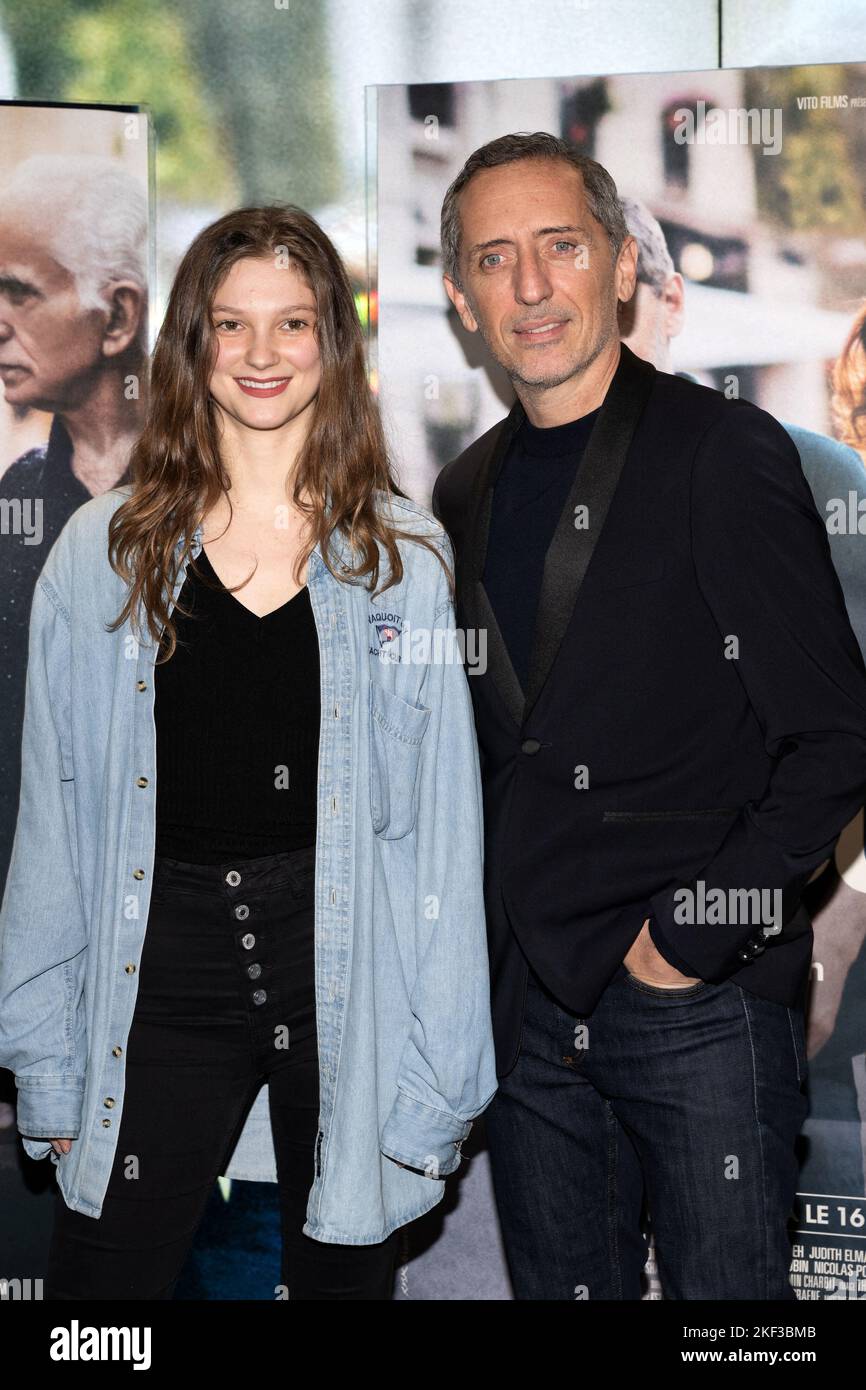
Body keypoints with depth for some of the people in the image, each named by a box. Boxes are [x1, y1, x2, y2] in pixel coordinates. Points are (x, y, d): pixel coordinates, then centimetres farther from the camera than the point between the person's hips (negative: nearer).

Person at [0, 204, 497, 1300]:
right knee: (100, 1277, 3)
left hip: (351, 973, 0)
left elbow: (441, 827, 0)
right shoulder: (105, 551, 4)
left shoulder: (406, 555, 2)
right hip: (164, 977, 0)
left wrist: (440, 1076, -4)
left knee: (343, 1275, 12)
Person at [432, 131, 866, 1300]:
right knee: (563, 1288, 15)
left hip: (702, 1002, -5)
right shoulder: (466, 494, 11)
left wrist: (695, 934, -13)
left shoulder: (724, 451, -8)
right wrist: (500, 934, 9)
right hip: (532, 1004, 6)